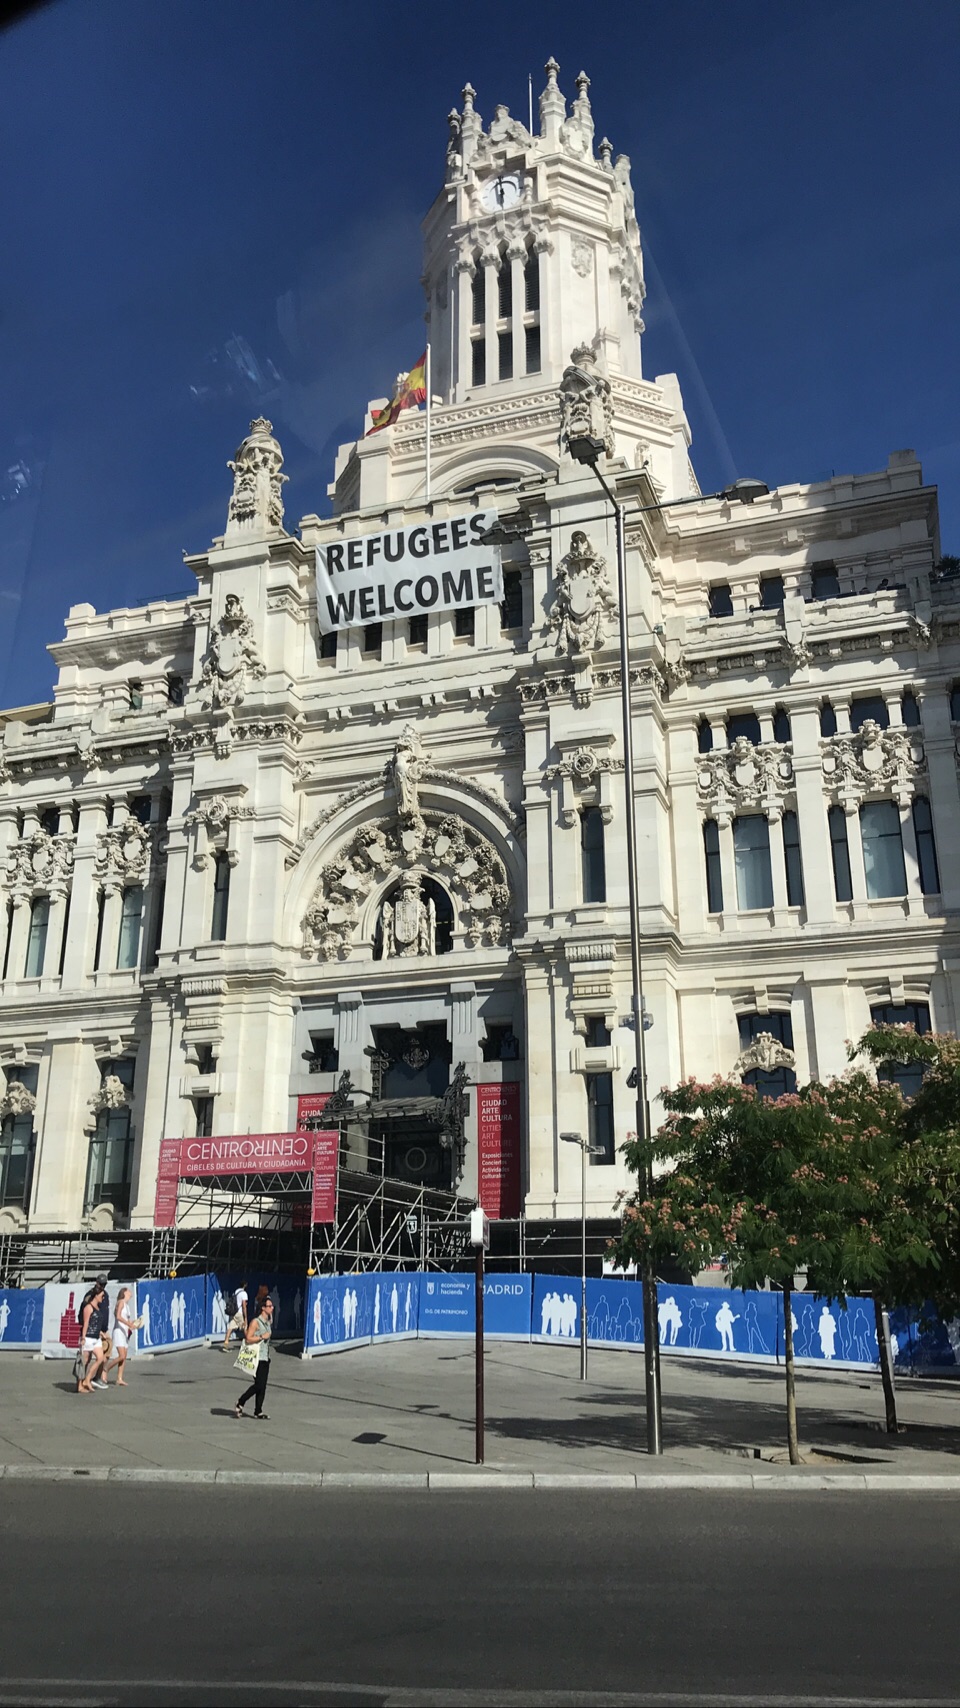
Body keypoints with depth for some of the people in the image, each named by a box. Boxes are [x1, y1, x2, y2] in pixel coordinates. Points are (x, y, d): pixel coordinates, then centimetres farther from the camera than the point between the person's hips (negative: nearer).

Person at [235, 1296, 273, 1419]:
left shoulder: (268, 1322, 11)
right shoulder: (256, 1322, -13)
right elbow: (248, 1339, -17)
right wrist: (262, 1337, -19)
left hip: (266, 1358, 8)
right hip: (258, 1358, -8)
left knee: (262, 1386, 7)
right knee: (258, 1385, -9)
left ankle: (258, 1411, 14)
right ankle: (240, 1403, 8)